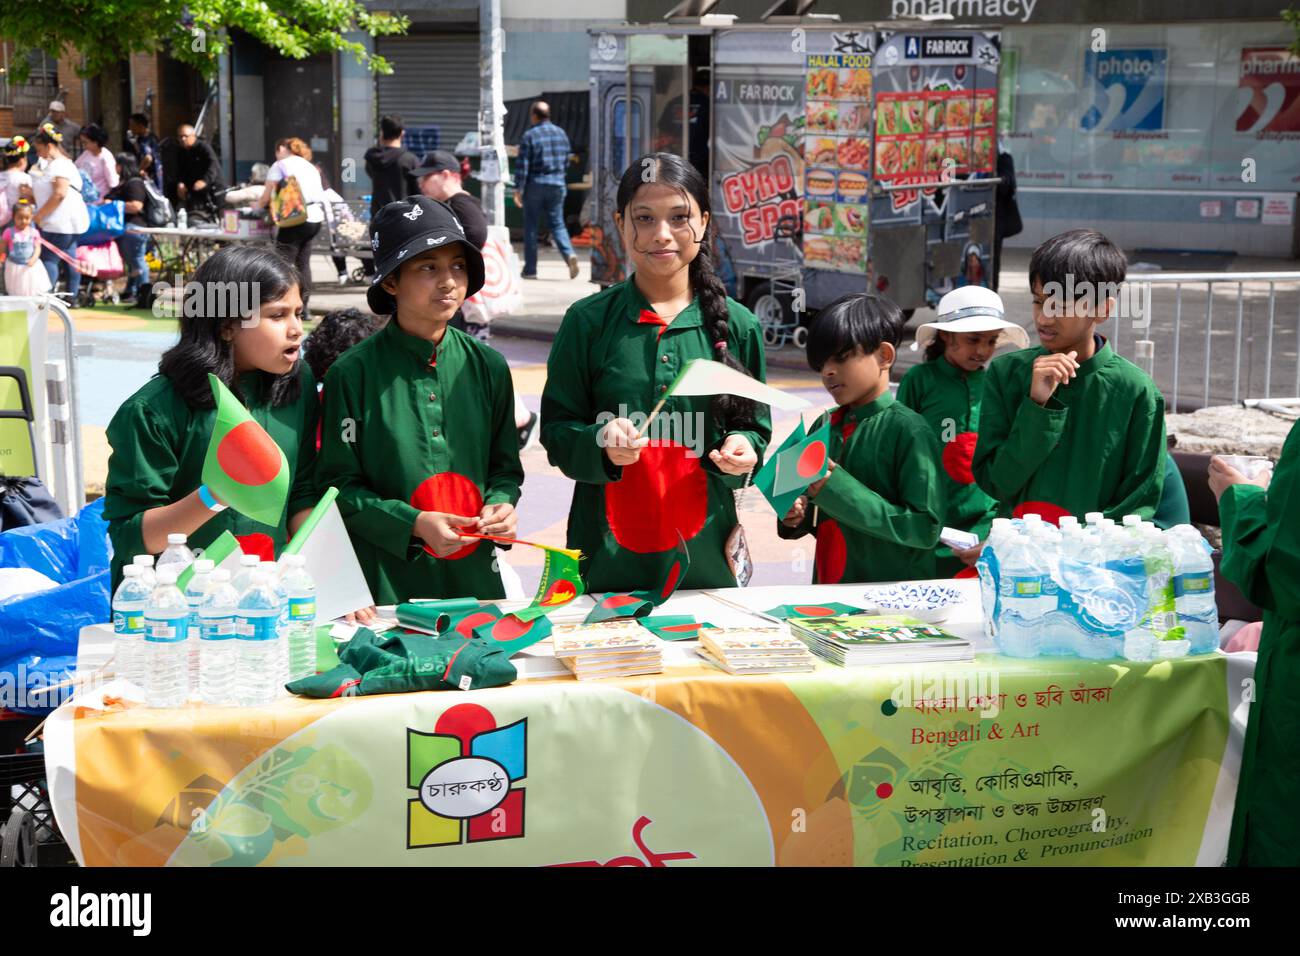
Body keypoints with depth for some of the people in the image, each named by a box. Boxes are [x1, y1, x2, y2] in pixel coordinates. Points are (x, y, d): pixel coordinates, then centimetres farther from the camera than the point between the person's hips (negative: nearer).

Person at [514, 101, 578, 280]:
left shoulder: (529, 136, -9)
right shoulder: (561, 134, 8)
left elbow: (522, 165, -12)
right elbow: (566, 162, 15)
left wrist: (518, 190, -9)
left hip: (535, 185, -4)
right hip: (557, 185, 4)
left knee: (531, 227, 5)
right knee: (557, 223, 9)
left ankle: (530, 269, 7)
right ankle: (569, 254, -17)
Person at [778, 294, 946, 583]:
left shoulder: (907, 429, -12)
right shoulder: (824, 426, 5)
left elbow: (926, 528, -18)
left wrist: (838, 488, -21)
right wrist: (795, 517, -5)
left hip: (892, 594, -5)